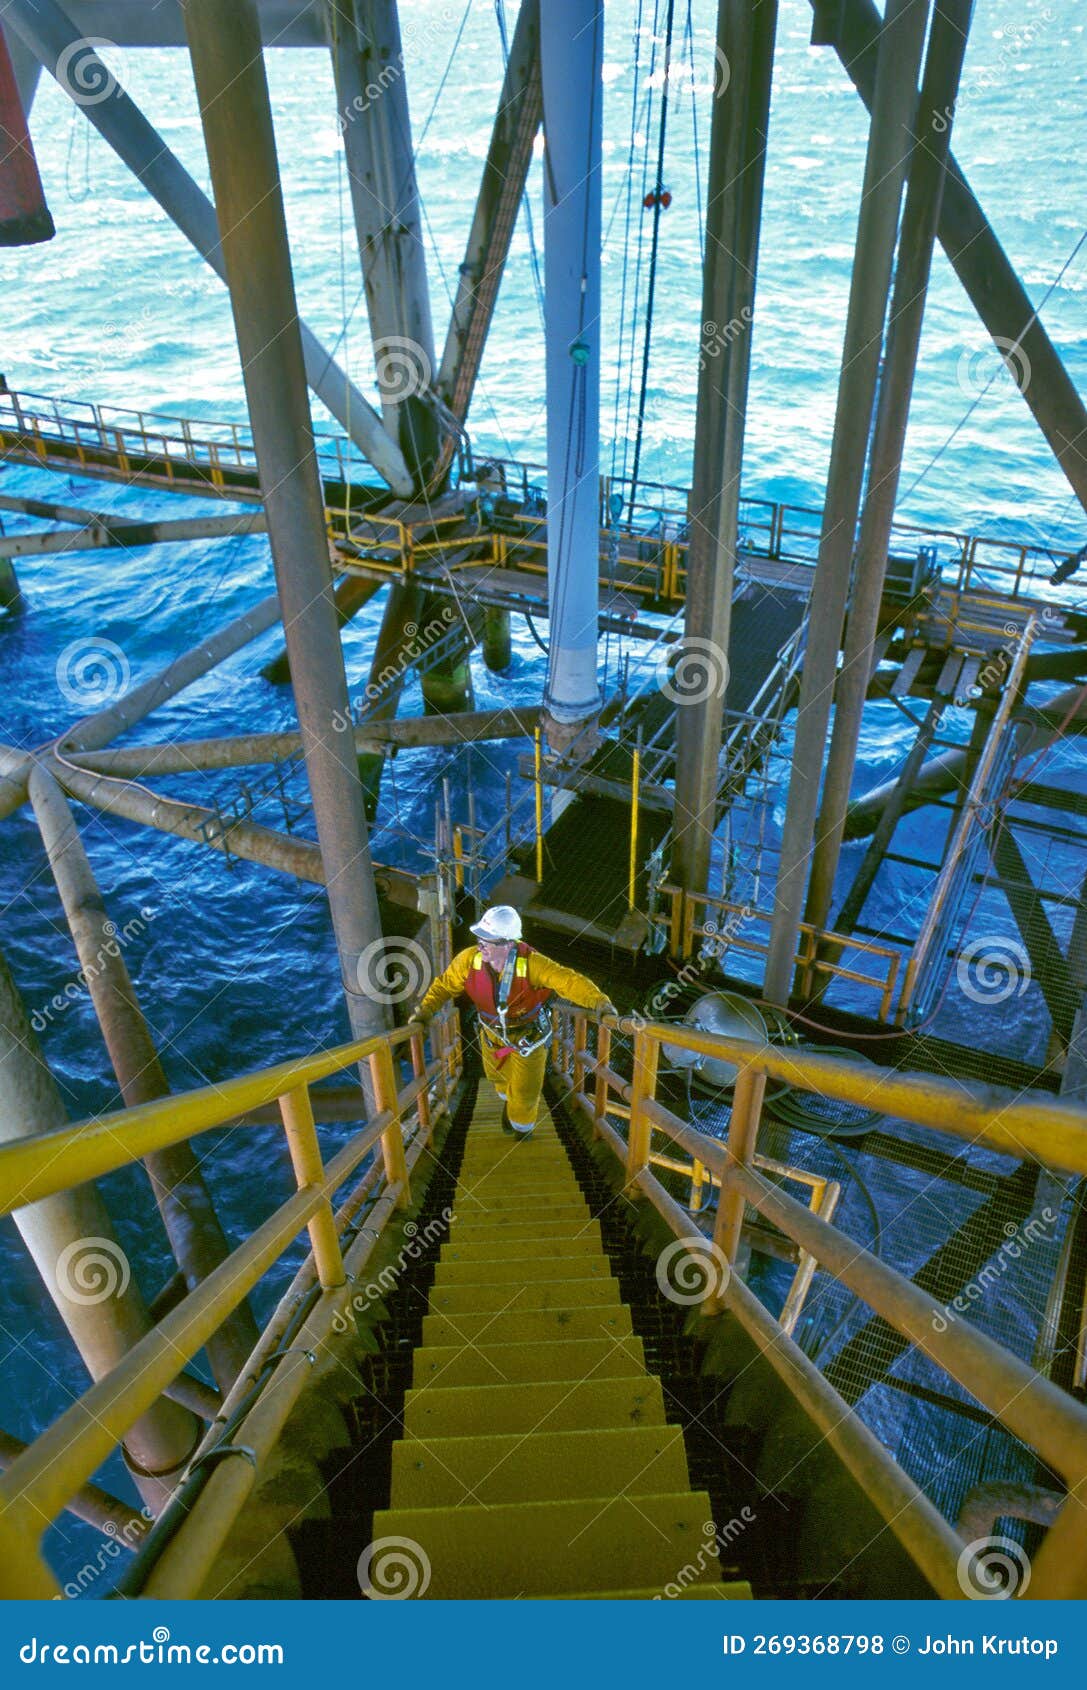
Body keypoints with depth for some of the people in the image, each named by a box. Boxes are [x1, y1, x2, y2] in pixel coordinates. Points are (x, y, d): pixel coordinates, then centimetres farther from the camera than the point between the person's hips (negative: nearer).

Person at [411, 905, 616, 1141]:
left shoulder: (531, 963, -37)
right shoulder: (469, 960, -26)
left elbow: (567, 980, -40)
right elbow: (445, 984, -11)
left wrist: (598, 1000, -52)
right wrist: (425, 1009, -22)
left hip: (528, 1039, -3)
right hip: (493, 1035, 3)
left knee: (524, 1093, 10)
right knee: (499, 1077, 29)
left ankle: (522, 1128, 46)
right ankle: (508, 1101, 67)